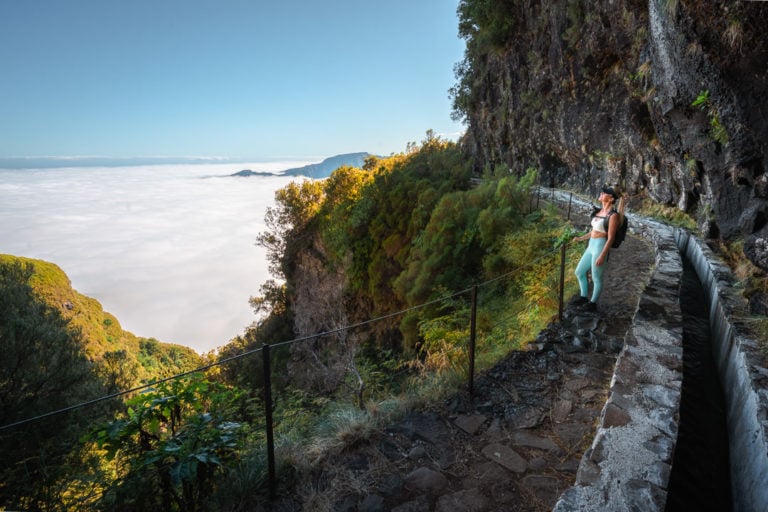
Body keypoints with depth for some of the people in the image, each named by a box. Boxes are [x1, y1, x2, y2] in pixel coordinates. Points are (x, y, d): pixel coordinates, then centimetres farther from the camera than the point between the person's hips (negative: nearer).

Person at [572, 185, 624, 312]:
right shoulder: (599, 211, 9)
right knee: (579, 272, 17)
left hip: (600, 248, -9)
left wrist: (602, 256, -20)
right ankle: (584, 297, 34)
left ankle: (593, 303, 23)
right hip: (591, 247, 9)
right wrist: (581, 238, 26)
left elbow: (610, 238, -17)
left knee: (596, 278, 6)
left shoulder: (613, 215, -15)